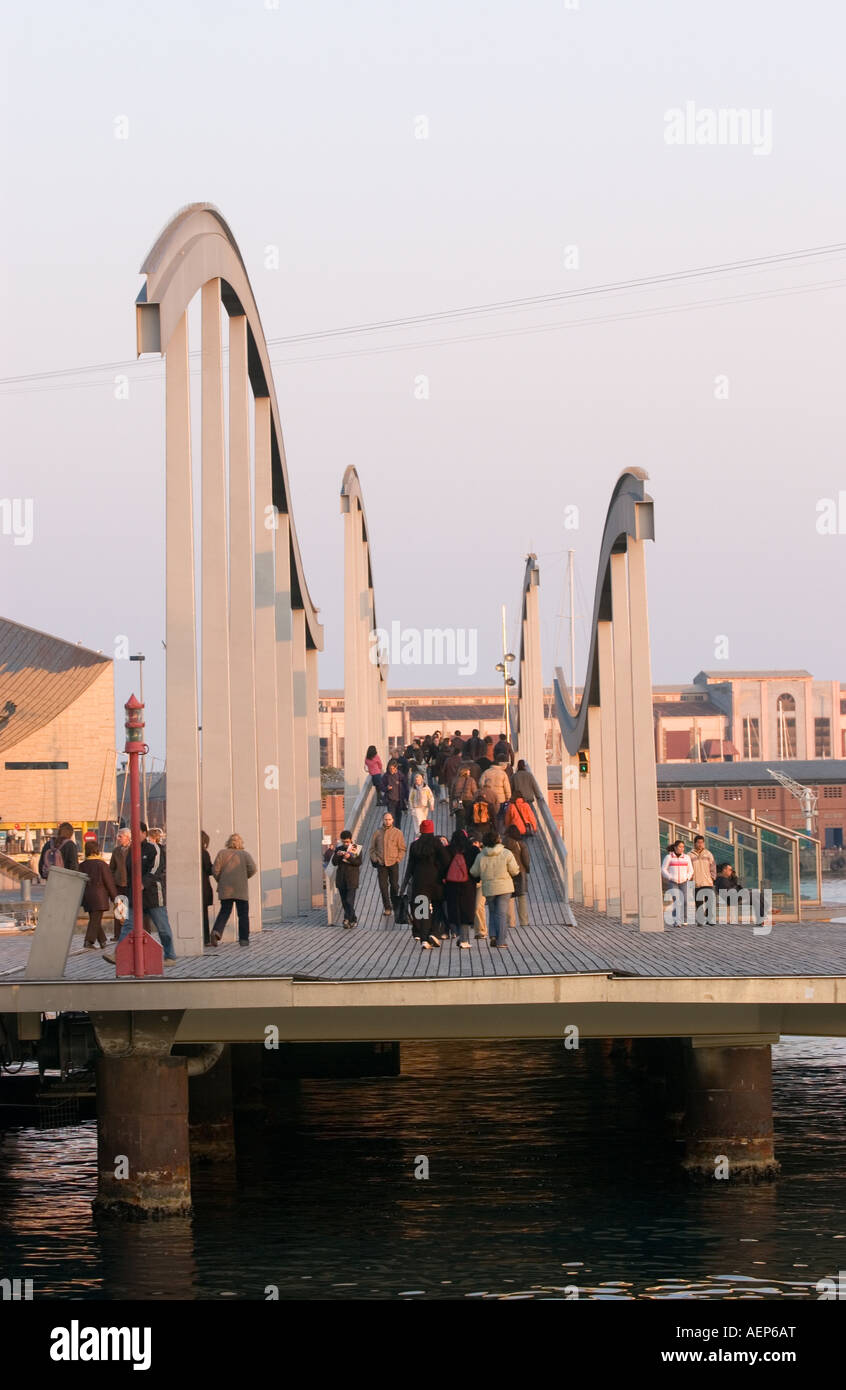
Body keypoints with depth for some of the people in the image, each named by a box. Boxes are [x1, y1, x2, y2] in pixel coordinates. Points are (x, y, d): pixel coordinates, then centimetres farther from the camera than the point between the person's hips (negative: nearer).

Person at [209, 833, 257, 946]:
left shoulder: (222, 853, 4)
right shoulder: (245, 854, 3)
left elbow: (215, 870, -2)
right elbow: (252, 868, -9)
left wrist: (220, 881, 14)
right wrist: (245, 877, 10)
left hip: (225, 889, 1)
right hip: (241, 890, -1)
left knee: (224, 912, 7)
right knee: (243, 914, 8)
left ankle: (216, 931, -16)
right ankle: (243, 939, 4)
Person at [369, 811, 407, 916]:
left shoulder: (397, 832, 2)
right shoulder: (378, 833, 7)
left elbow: (402, 849, 4)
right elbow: (372, 848, 12)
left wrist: (398, 859, -7)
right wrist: (375, 859, -1)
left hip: (393, 864, -1)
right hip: (381, 864, 1)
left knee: (394, 885, 4)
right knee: (383, 886, 0)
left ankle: (395, 907, 17)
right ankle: (387, 908, 7)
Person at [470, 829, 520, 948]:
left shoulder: (481, 856, -2)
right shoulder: (506, 853, -8)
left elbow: (474, 872, 4)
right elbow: (515, 871, -8)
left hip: (489, 889, 2)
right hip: (504, 887, -2)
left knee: (492, 912, 19)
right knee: (502, 913, 1)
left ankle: (493, 935, 2)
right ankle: (501, 941, -3)